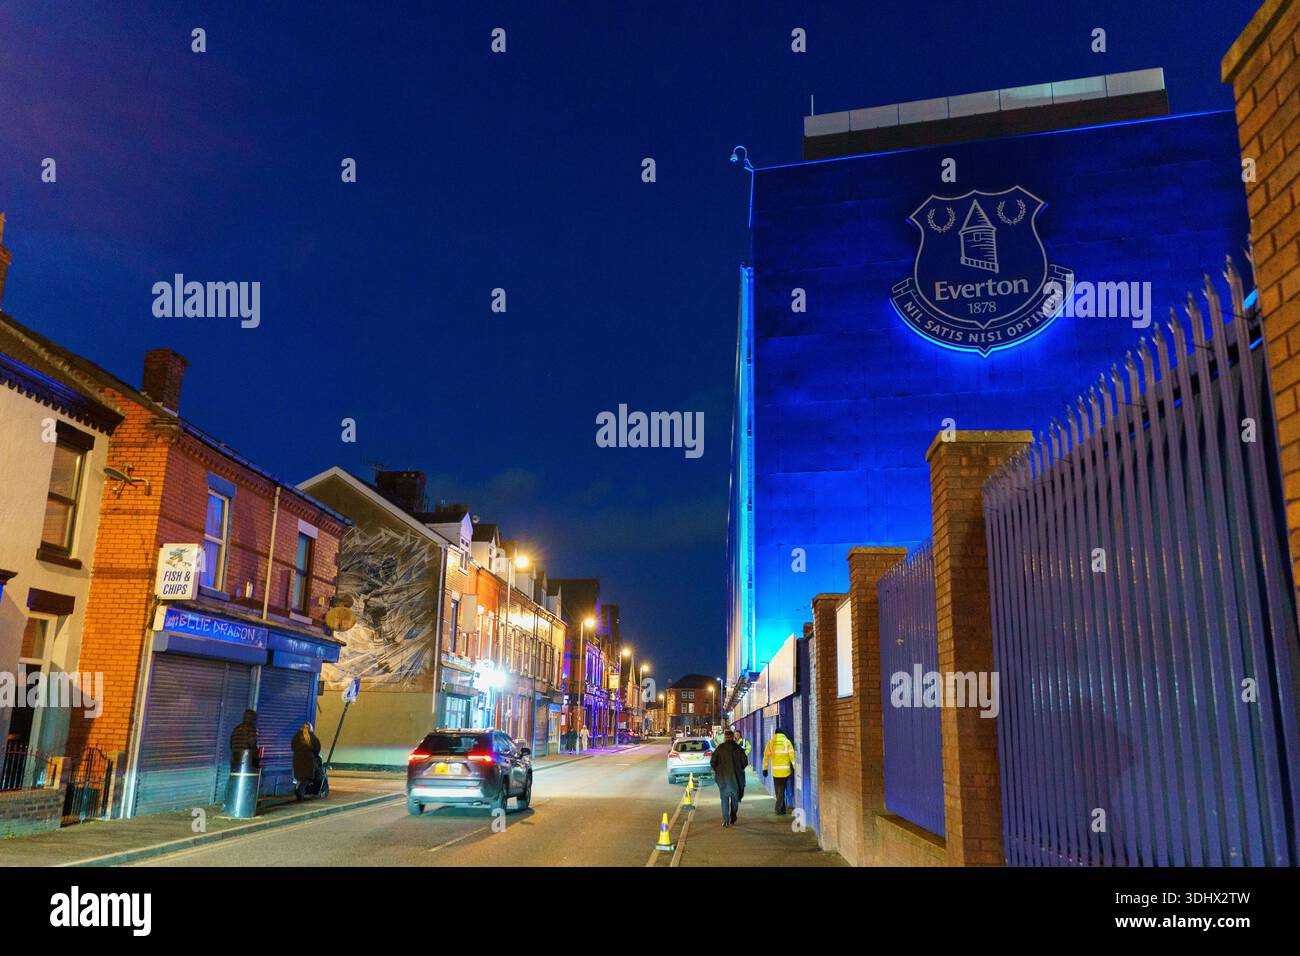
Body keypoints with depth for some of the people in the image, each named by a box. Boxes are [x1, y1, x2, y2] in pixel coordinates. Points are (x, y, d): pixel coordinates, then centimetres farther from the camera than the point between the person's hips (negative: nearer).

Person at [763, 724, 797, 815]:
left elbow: (766, 756, 3)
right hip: (785, 770, -1)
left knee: (778, 790, 15)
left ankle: (782, 809, 22)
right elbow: (792, 755, -6)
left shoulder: (770, 742, 4)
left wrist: (765, 769, 7)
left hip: (775, 771, 1)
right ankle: (779, 809, -1)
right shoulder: (787, 741, -1)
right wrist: (795, 767, -1)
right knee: (781, 790, 7)